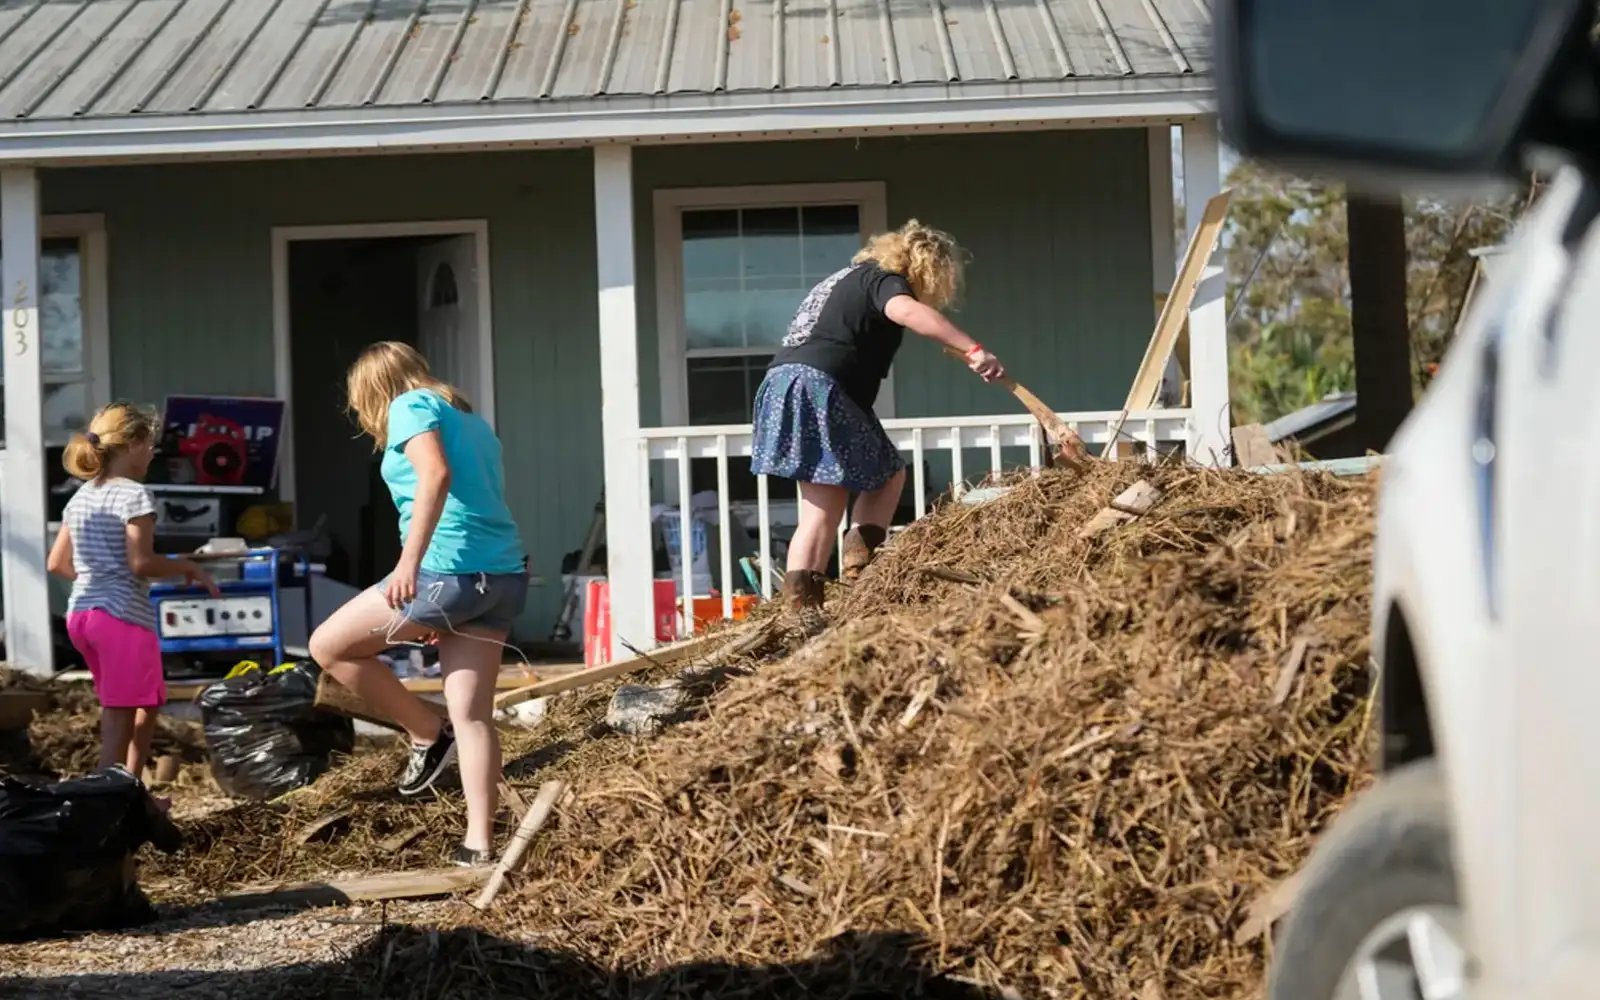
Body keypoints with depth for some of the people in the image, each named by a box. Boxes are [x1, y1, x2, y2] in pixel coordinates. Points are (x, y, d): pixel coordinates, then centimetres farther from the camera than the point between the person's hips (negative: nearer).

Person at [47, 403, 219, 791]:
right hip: (122, 614, -9)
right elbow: (141, 563, -18)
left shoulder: (81, 497, 14)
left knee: (148, 703, 21)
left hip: (80, 613, 9)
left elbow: (57, 563, 15)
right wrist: (188, 567, -4)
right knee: (119, 720, -6)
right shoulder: (134, 494, -10)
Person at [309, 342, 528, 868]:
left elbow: (436, 474, -19)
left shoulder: (411, 406, 0)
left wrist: (409, 559, -27)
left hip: (448, 570, -9)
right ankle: (479, 844, 2)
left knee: (329, 646, 8)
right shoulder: (471, 418, 24)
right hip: (504, 575, 9)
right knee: (472, 715, 6)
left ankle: (429, 735, 13)